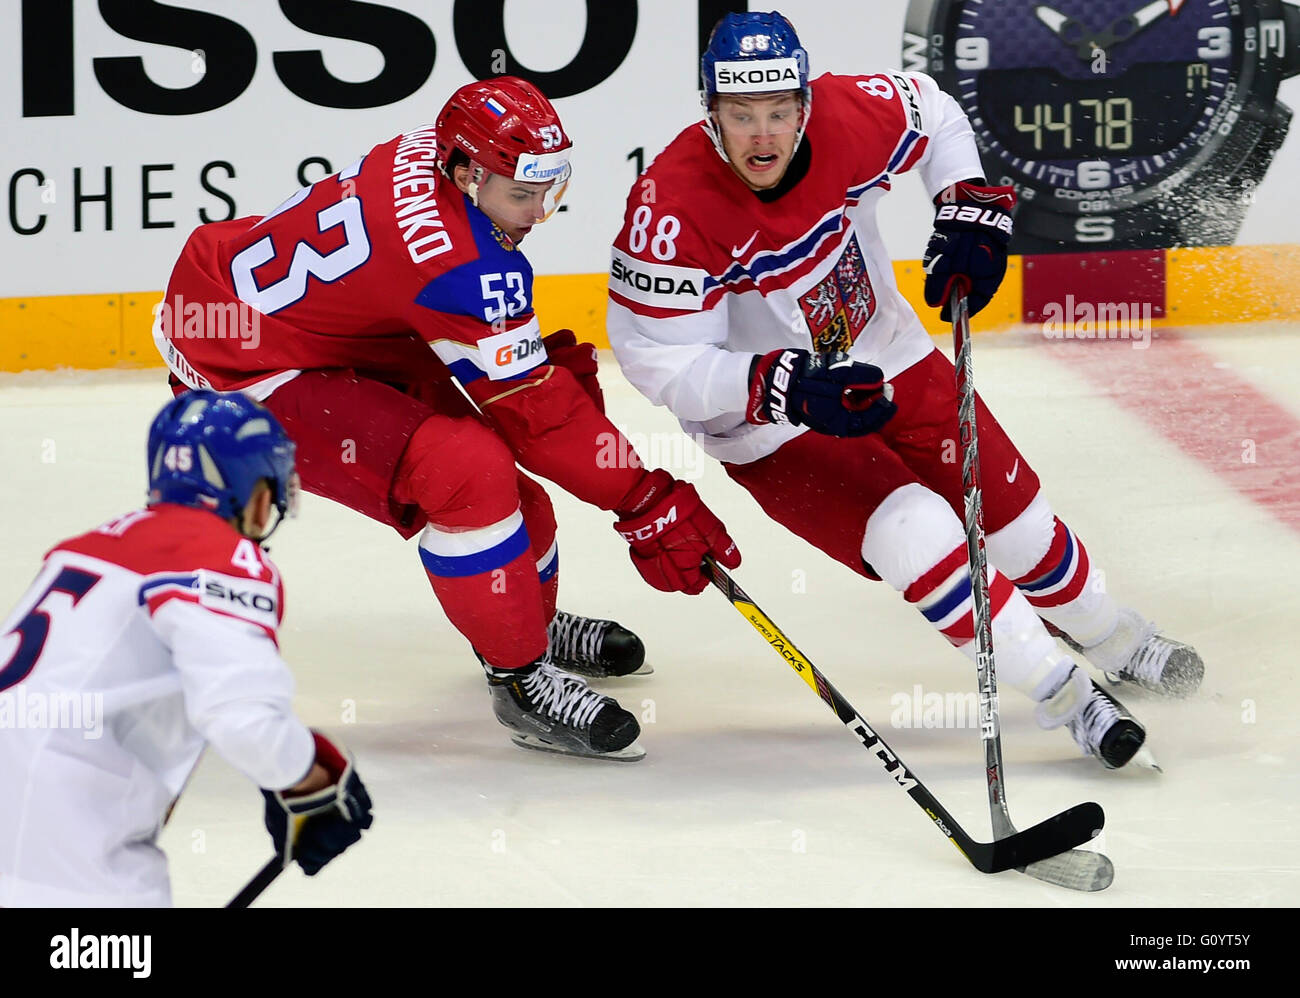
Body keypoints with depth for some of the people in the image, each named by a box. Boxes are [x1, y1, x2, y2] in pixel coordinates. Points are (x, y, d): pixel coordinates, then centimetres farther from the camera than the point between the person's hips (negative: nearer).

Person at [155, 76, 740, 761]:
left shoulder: (436, 150, -4)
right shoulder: (459, 263, -31)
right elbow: (531, 409, -25)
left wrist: (551, 361, 7)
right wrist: (648, 504, -20)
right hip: (250, 380, -11)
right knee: (469, 467, -26)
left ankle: (532, 621, 40)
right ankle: (520, 678, -11)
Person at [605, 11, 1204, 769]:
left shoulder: (849, 117, -18)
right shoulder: (673, 208, -30)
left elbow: (935, 116, 6)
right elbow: (657, 360, -27)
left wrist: (970, 213, -7)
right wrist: (787, 387, -35)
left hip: (886, 359, 5)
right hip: (771, 428, -5)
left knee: (1009, 508, 12)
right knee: (913, 533, -22)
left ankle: (1116, 642, 38)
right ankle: (1061, 694, -8)